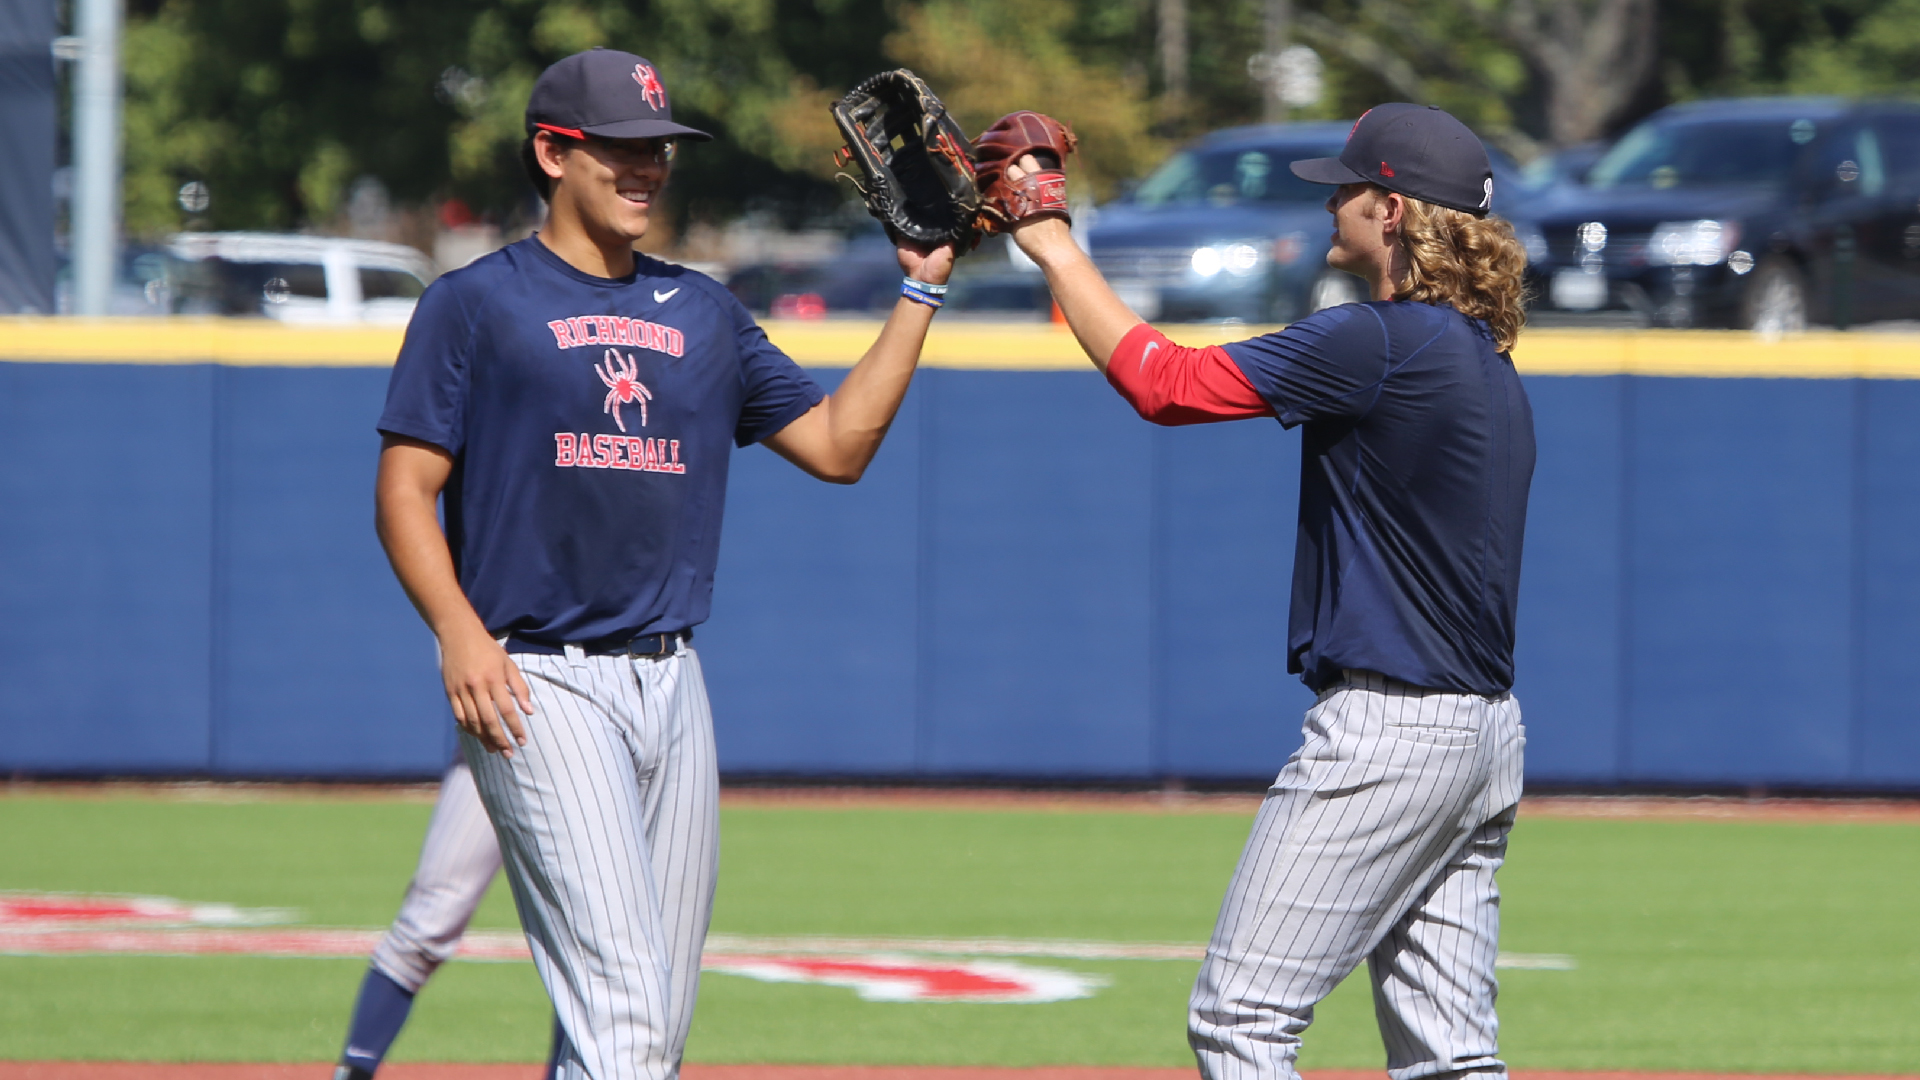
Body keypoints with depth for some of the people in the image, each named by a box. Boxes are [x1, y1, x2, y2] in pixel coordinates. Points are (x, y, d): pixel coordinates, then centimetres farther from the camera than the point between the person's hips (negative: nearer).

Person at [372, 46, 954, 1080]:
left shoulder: (703, 314, 17)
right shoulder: (476, 304, 2)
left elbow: (837, 443, 16)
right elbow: (406, 490, -2)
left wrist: (919, 290, 12)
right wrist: (457, 630, -16)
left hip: (671, 685, 6)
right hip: (540, 684, -6)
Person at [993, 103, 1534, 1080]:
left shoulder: (1377, 344, -15)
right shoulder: (1490, 367, 15)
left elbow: (1164, 381, -15)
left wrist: (1051, 244, -5)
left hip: (1385, 731, -10)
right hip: (1489, 734, 10)